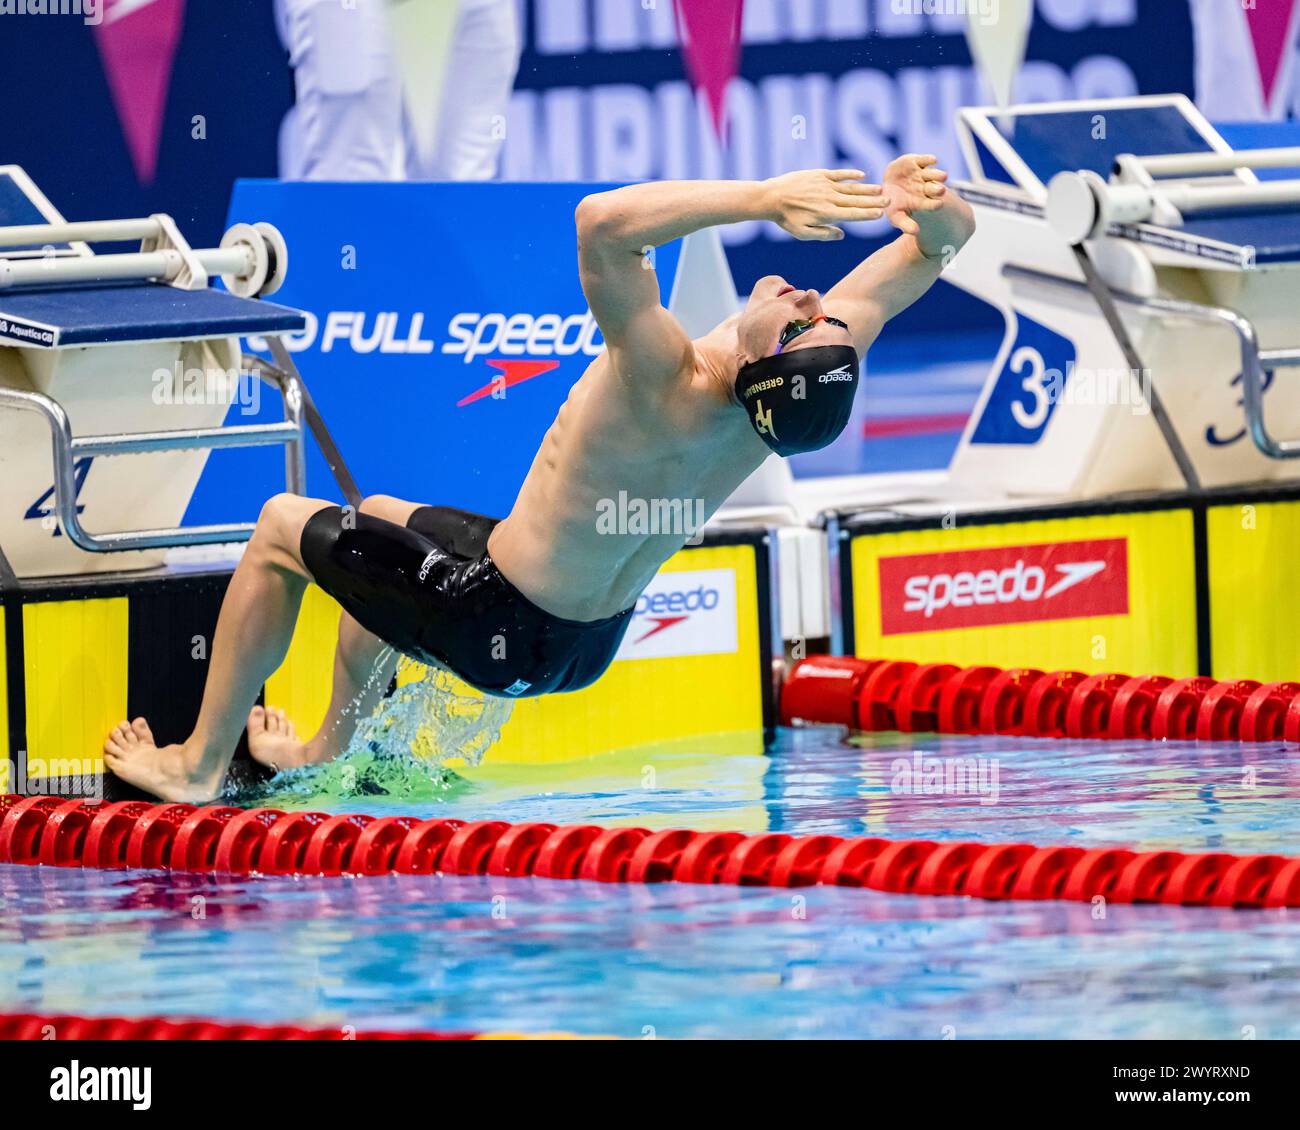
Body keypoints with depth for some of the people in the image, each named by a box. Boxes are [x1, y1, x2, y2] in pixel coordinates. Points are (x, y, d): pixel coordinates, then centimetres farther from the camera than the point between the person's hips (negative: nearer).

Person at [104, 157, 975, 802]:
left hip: (500, 628, -7)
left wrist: (763, 199, -57)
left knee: (283, 527, 15)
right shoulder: (801, 386, -21)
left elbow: (603, 221, -54)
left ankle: (200, 764, 26)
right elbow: (941, 241, -13)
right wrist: (933, 207, -36)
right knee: (381, 518, 33)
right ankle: (333, 750, 50)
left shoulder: (665, 390, -39)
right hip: (594, 644, 7)